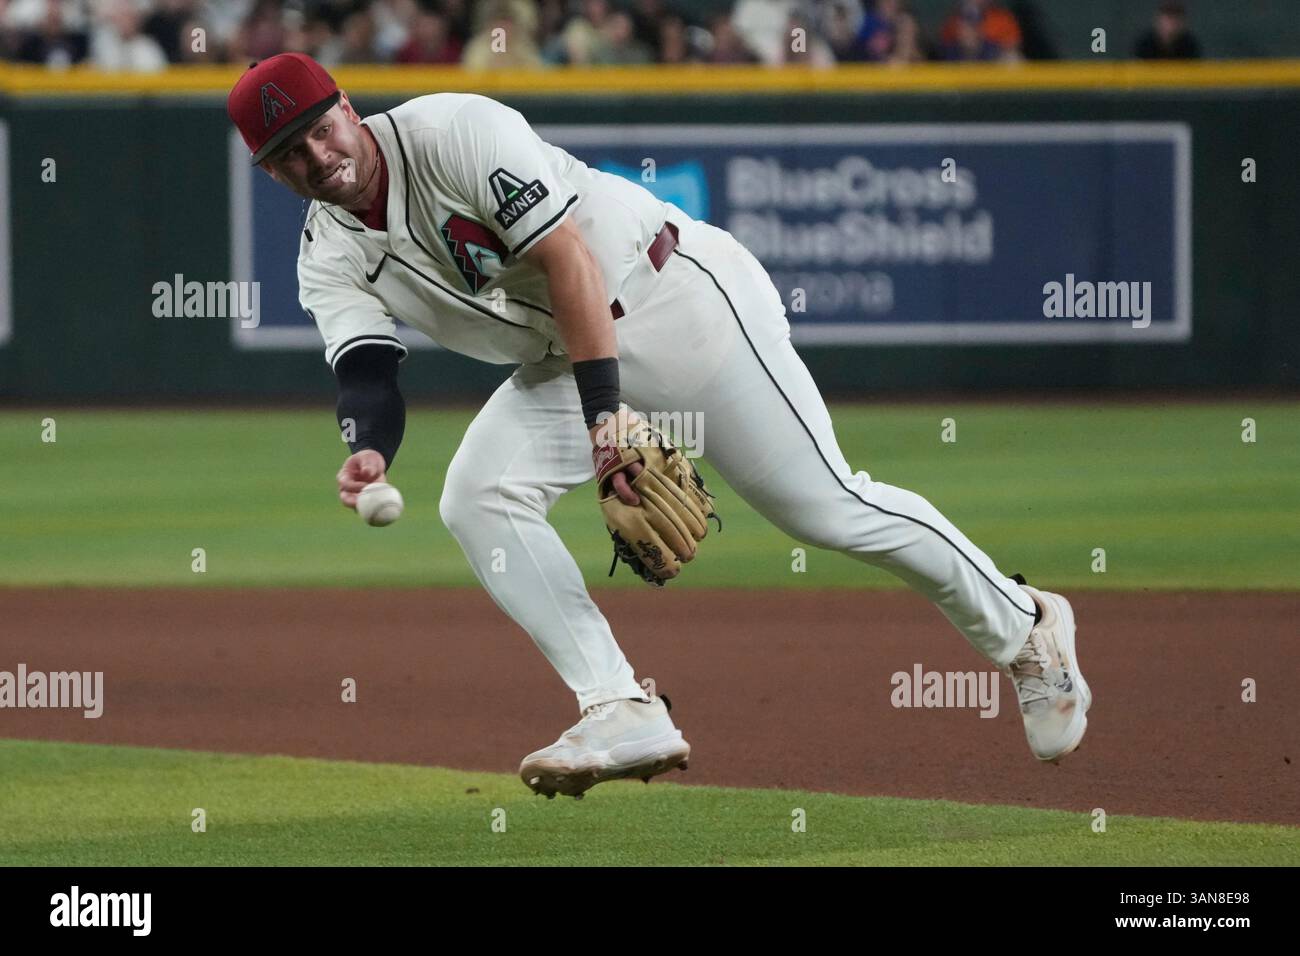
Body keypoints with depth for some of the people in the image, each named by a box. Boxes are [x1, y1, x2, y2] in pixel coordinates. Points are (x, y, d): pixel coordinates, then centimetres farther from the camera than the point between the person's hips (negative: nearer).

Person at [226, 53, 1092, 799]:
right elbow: (367, 373, -14)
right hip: (559, 364, 7)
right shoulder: (330, 260, 0)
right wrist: (370, 451, -39)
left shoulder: (451, 131, -20)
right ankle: (624, 715, -16)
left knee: (824, 504, -7)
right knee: (478, 500, -14)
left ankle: (1021, 626, 11)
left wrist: (607, 413, -31)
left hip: (677, 301, -7)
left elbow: (566, 256, -25)